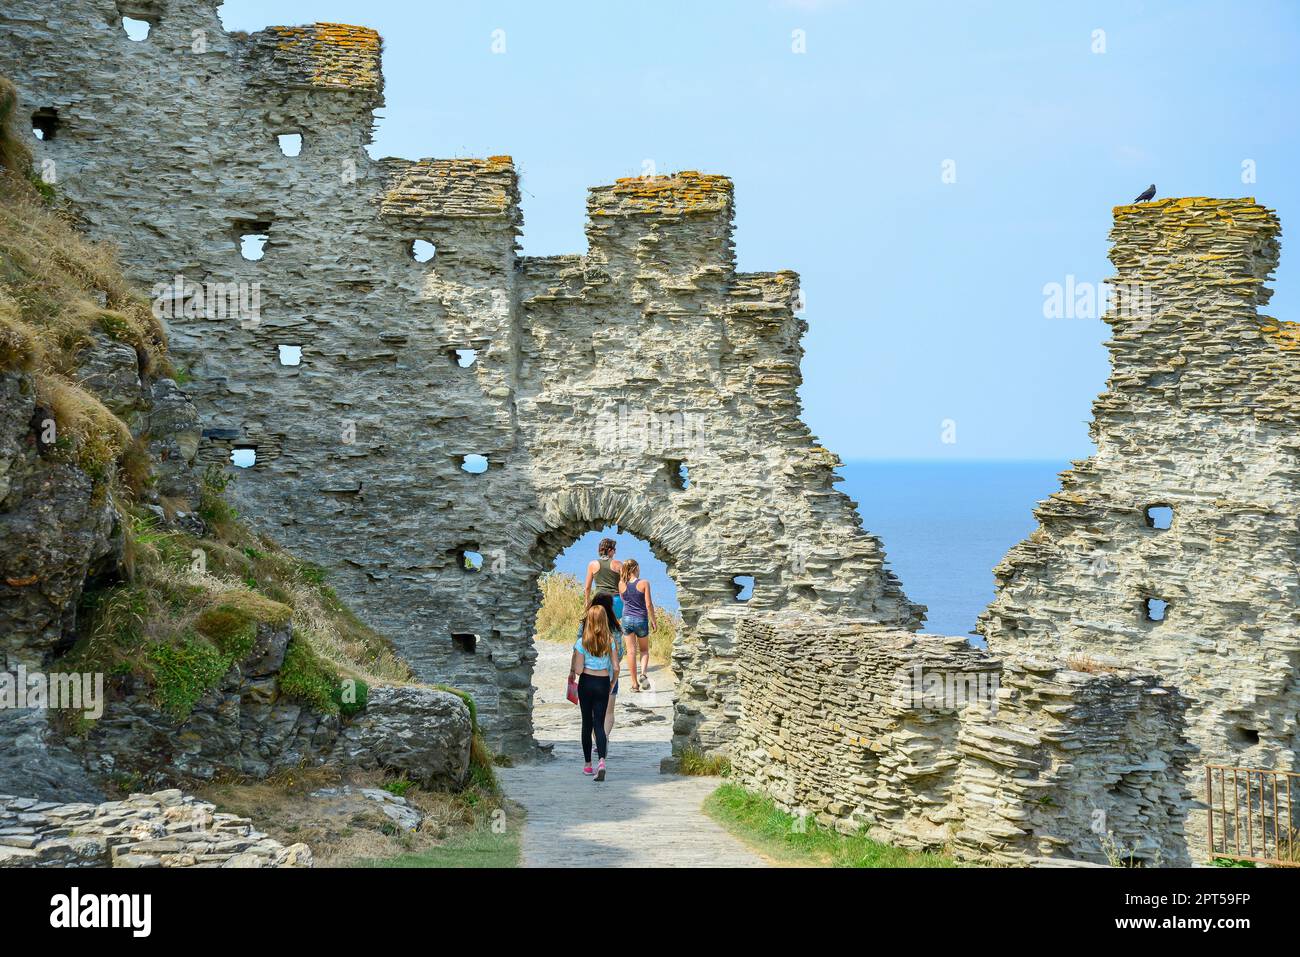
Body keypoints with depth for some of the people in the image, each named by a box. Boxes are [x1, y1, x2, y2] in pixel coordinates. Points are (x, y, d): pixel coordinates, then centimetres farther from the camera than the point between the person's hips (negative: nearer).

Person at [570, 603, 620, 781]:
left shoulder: (582, 642, -10)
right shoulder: (610, 641, -5)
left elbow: (578, 670, -13)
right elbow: (616, 668, -4)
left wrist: (572, 670, 10)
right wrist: (611, 681, 14)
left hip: (586, 683, -1)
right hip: (603, 683, 1)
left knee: (587, 723, 12)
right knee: (599, 723, 2)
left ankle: (588, 764, 19)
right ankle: (602, 760, -21)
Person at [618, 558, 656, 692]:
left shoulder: (621, 584, -2)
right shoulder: (644, 583, -10)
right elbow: (649, 604, -11)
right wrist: (653, 620, 1)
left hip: (627, 619, 2)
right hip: (641, 620, -2)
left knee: (631, 651, 6)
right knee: (644, 650, 15)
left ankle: (635, 682, 5)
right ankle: (643, 674, -10)